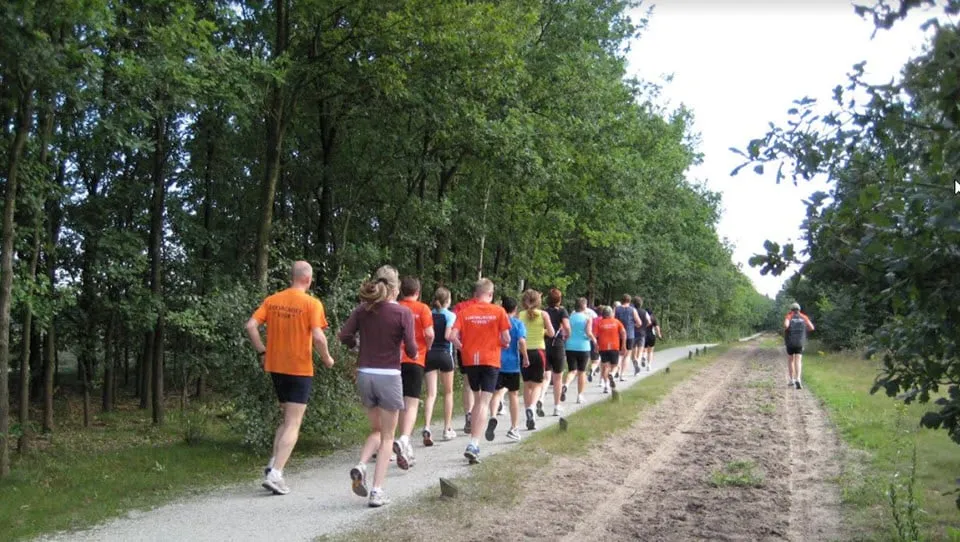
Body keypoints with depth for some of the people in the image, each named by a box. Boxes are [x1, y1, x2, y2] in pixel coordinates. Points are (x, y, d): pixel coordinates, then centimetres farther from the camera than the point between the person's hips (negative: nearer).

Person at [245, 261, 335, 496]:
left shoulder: (272, 300, 5)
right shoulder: (311, 303, -11)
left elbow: (251, 326, -2)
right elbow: (318, 336, -20)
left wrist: (262, 351, 7)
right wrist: (327, 358, -4)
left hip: (275, 367, 6)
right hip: (300, 369, -6)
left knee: (287, 418, 21)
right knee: (293, 424, -1)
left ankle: (274, 463, 9)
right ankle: (275, 474, -9)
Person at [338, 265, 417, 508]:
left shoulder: (363, 309, 1)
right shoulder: (403, 313, -9)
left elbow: (344, 336, -5)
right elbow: (411, 350, -12)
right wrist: (414, 353, 11)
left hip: (364, 375, 4)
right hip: (389, 376, -4)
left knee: (377, 430, 21)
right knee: (387, 437, 8)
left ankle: (361, 466, -4)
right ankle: (377, 491, 2)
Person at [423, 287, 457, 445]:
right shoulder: (450, 315, -4)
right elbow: (448, 335, -16)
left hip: (429, 354, 3)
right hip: (444, 353, -3)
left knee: (431, 394, -1)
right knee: (448, 392, 15)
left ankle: (427, 428, -20)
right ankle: (447, 429, 20)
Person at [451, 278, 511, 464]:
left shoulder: (465, 312, 1)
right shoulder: (498, 311, -3)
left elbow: (453, 336, -8)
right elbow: (506, 339, -6)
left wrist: (463, 347, 10)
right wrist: (504, 344, 16)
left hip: (470, 360, 3)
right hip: (490, 360, -3)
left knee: (477, 399, 20)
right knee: (484, 402, -4)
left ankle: (474, 441, 24)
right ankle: (474, 444, -15)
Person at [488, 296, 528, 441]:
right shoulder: (518, 323, -3)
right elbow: (521, 342, -16)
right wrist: (525, 358, -3)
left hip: (496, 362, 1)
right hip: (512, 363, -1)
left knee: (497, 392, -3)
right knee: (513, 394, 12)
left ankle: (493, 417, -35)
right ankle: (514, 428, 18)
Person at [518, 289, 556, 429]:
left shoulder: (520, 315, -2)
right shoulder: (543, 314, -3)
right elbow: (551, 333, -5)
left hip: (524, 351, 1)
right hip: (539, 351, -1)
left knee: (527, 384, 13)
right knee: (537, 384, 7)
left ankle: (529, 417, 12)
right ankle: (531, 407, -21)